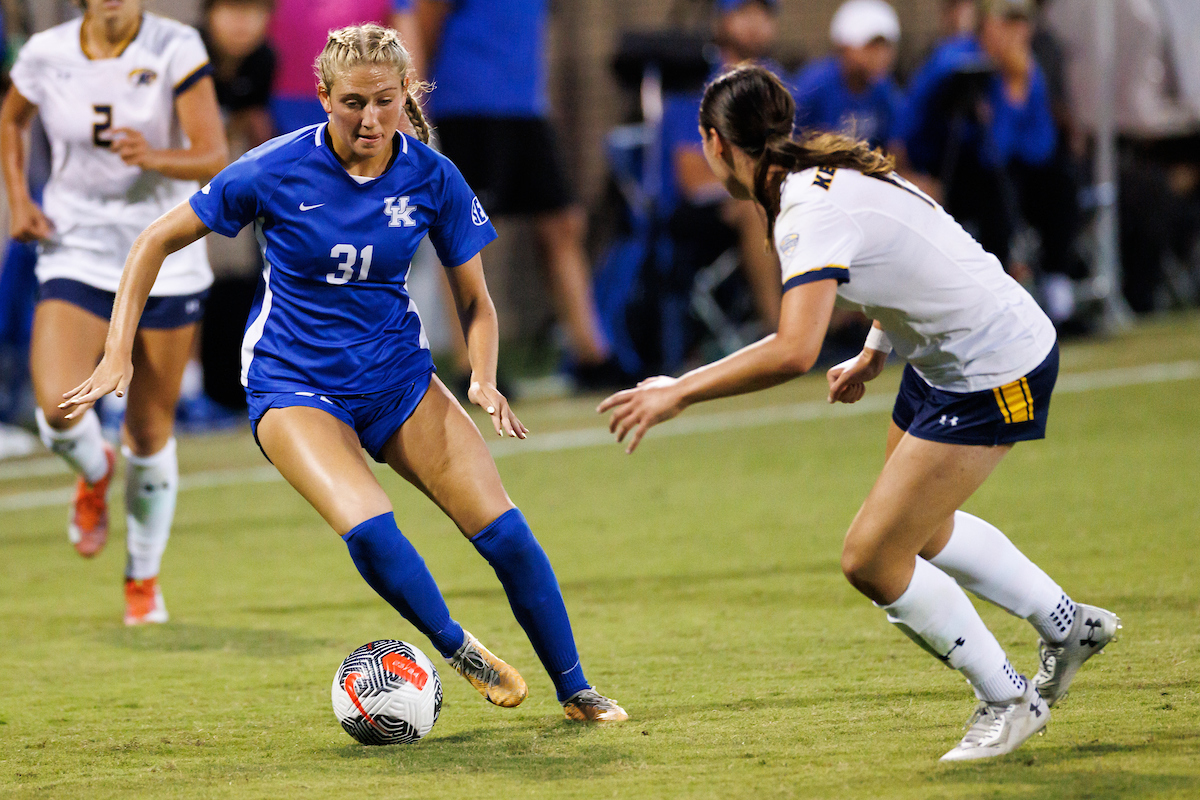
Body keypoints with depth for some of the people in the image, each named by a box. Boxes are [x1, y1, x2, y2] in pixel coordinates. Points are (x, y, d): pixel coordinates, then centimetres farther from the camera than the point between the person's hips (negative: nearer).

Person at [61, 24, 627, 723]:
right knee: (367, 526, -31)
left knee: (504, 531, -12)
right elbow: (160, 240, -3)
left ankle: (575, 689, 6)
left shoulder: (433, 178, -8)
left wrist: (484, 380, -16)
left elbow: (475, 302, 3)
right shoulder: (276, 171, -15)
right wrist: (119, 353, -9)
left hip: (398, 376, 3)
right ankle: (458, 649, -7)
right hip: (294, 387, -3)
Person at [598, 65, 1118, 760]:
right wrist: (874, 353, 15)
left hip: (995, 376, -10)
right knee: (920, 529, 25)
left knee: (872, 560, -5)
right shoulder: (832, 174, 3)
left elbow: (794, 352, -38)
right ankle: (1068, 625, 40)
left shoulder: (814, 213, -26)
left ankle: (1009, 700, 10)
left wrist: (680, 391, -30)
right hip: (945, 358, 10)